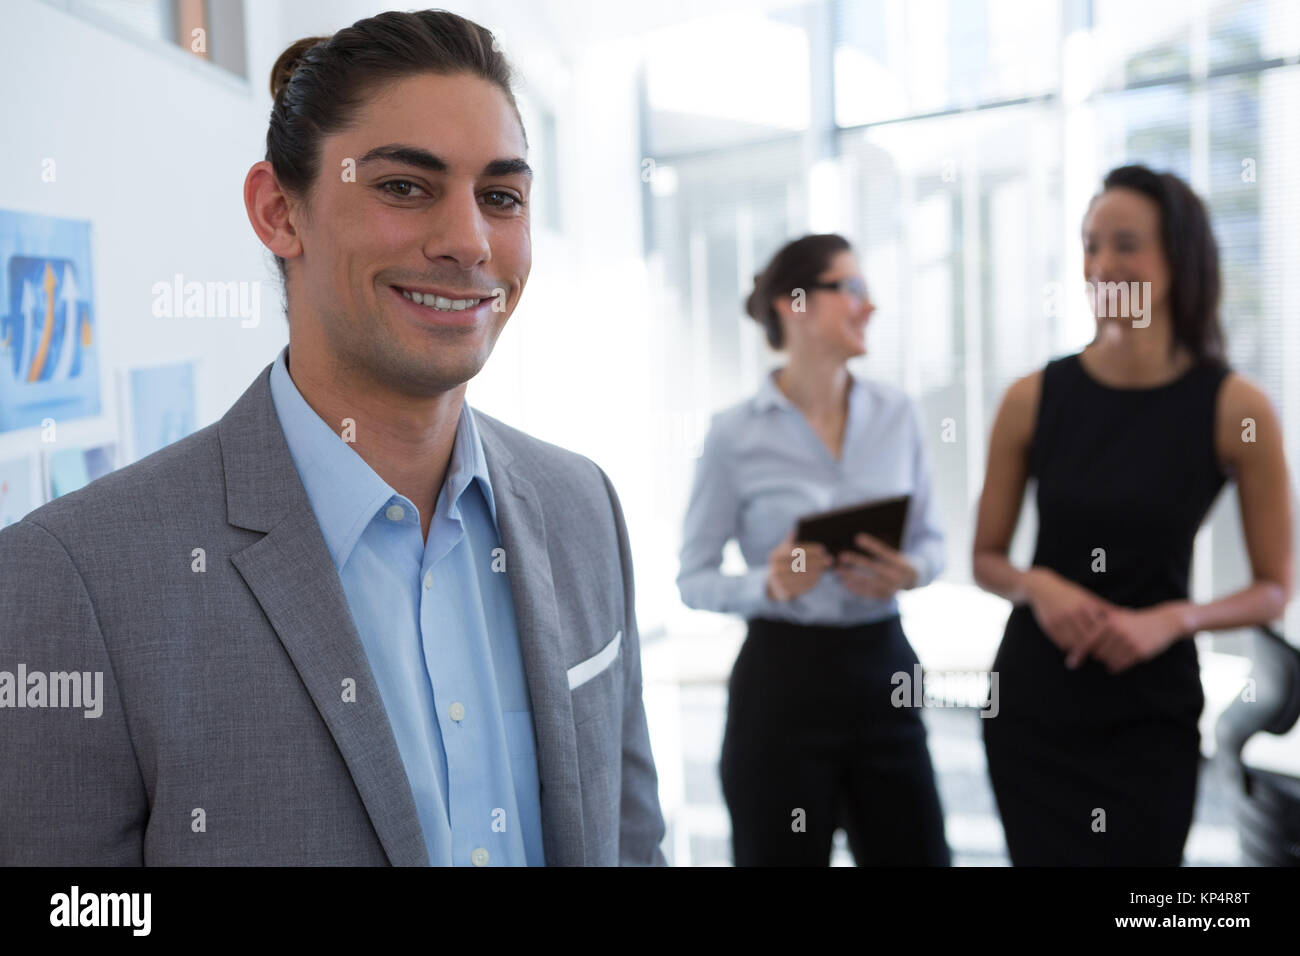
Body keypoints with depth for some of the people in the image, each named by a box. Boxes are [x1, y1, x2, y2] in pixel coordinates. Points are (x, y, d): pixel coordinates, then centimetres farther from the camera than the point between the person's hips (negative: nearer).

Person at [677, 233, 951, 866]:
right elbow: (694, 579, -3)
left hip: (883, 670, 4)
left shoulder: (896, 416, 4)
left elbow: (931, 540, 12)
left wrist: (910, 571, -10)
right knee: (781, 856, 8)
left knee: (916, 855, 7)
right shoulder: (734, 435, -7)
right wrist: (769, 585, -21)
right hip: (782, 678, -3)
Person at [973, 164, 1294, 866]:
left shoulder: (1235, 408, -8)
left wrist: (1173, 619, -17)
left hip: (1154, 715, -1)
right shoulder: (1033, 400, -4)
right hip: (1033, 707, 1)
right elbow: (986, 558, 6)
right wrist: (1036, 586, -14)